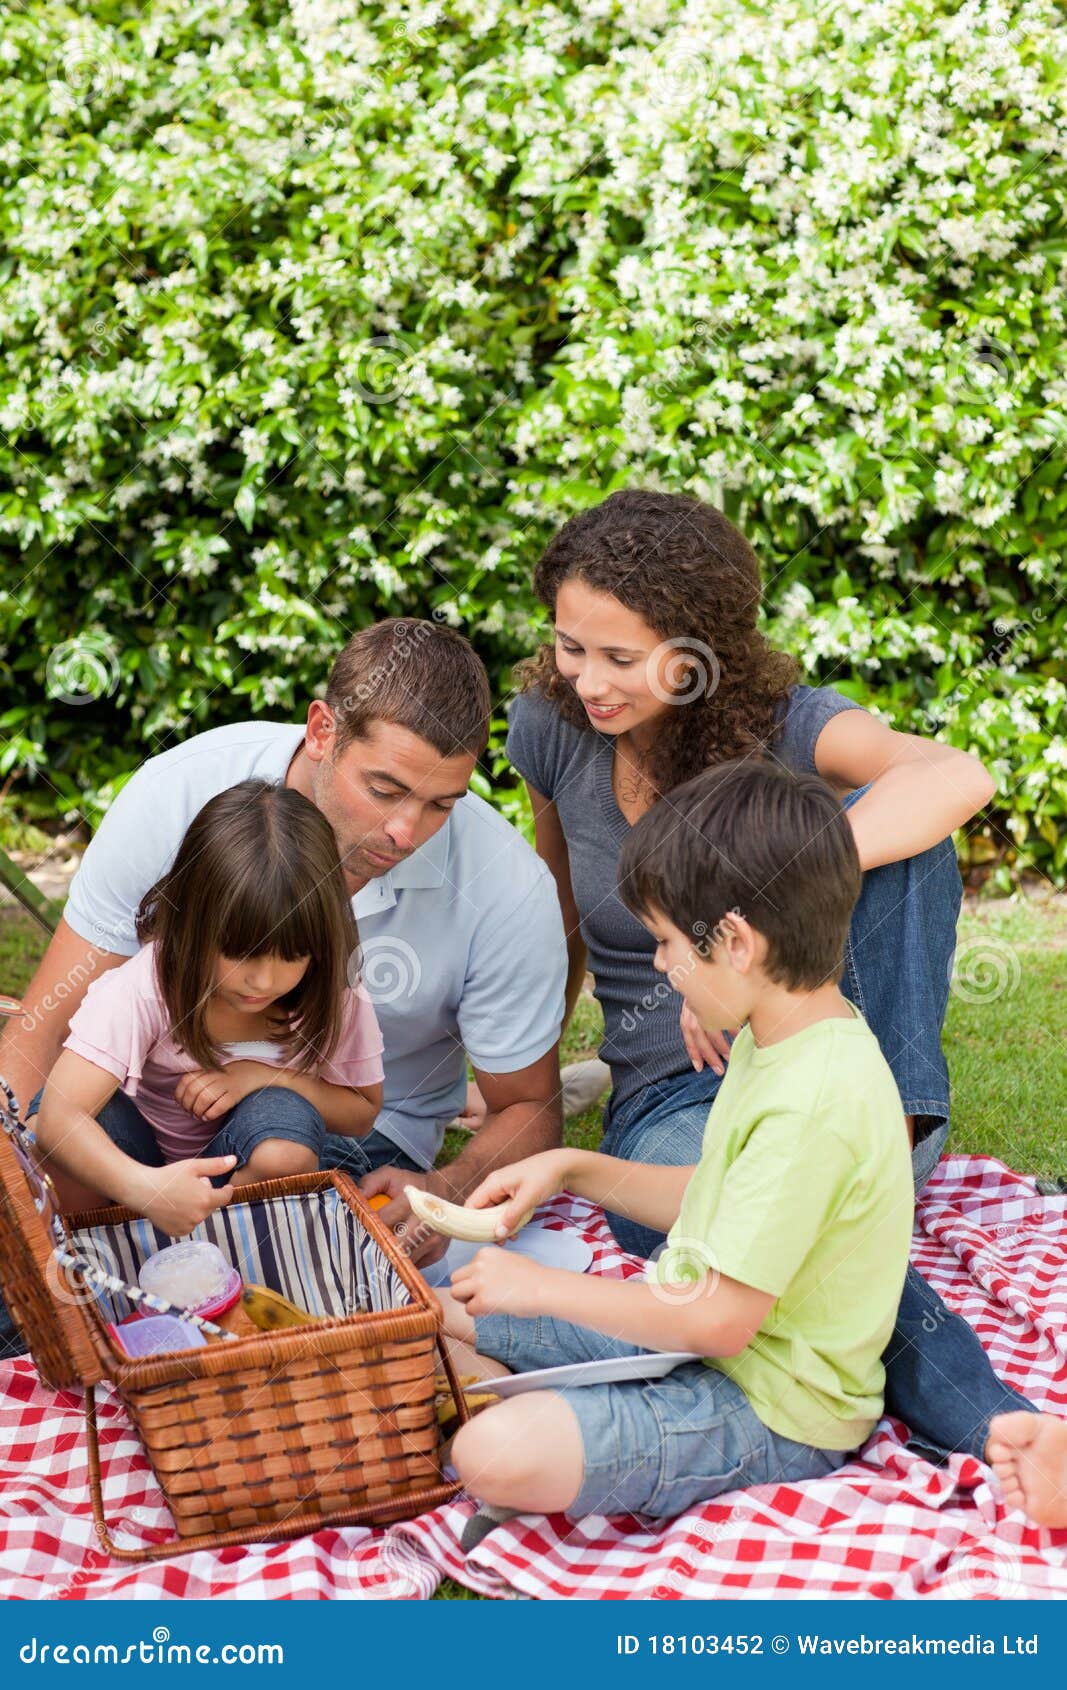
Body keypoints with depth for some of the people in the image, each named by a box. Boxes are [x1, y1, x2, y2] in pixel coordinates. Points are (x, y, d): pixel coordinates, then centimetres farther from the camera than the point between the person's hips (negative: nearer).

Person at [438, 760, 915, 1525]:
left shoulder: (817, 1102, -30)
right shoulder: (778, 1039, 2)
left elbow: (721, 1320, -27)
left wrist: (539, 1287, -17)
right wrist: (573, 1169, 8)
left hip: (770, 1411, -10)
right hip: (683, 1332, 10)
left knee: (497, 1455, -30)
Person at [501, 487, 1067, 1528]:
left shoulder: (780, 726, -13)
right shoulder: (551, 728, -2)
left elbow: (959, 779, -37)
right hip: (669, 1099, 1)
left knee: (880, 820, -27)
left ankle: (893, 1126, -35)